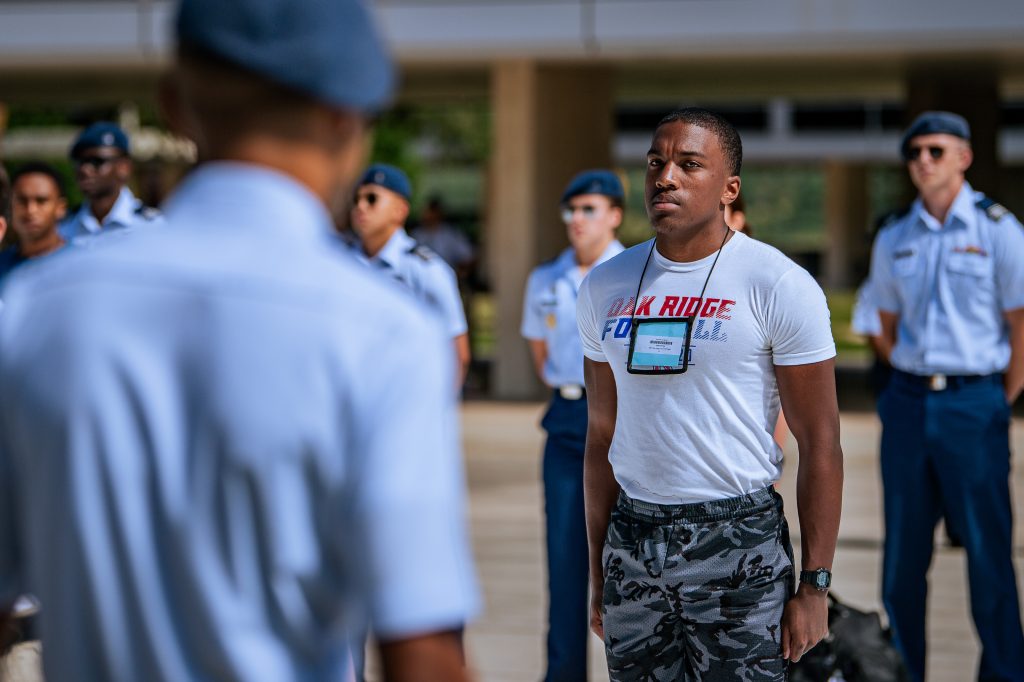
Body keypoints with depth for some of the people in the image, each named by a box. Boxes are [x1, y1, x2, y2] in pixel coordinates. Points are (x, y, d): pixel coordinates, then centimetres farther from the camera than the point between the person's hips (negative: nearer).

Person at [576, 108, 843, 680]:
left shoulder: (778, 285, -7)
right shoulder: (606, 286, 8)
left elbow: (820, 443, -7)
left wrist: (814, 588, -11)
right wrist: (598, 575, 12)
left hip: (739, 544, -4)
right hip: (632, 540, 5)